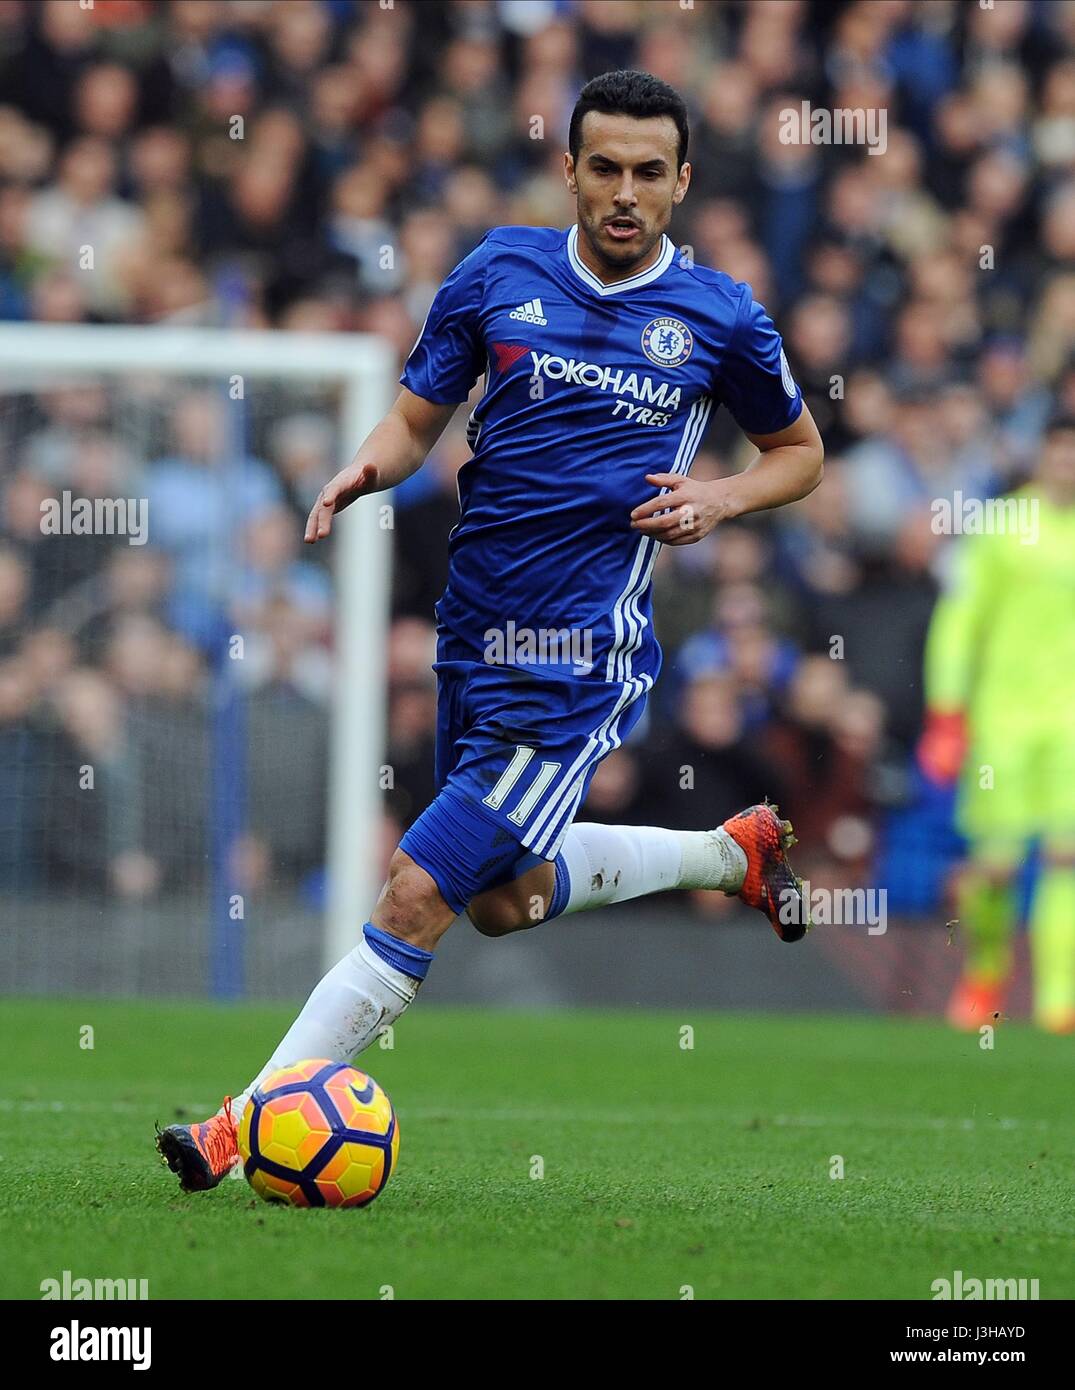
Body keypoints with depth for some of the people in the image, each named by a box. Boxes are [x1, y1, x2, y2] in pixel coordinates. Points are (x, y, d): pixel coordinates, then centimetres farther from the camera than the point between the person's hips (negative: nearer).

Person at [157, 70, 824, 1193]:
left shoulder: (719, 318, -2)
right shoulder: (498, 274, 3)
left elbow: (800, 451, 14)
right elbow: (417, 417, 9)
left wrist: (719, 498, -6)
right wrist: (368, 465, -13)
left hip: (579, 667, -5)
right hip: (474, 633, 5)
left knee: (417, 896, -12)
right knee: (504, 899, 21)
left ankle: (246, 1130, -8)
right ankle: (736, 852, 43)